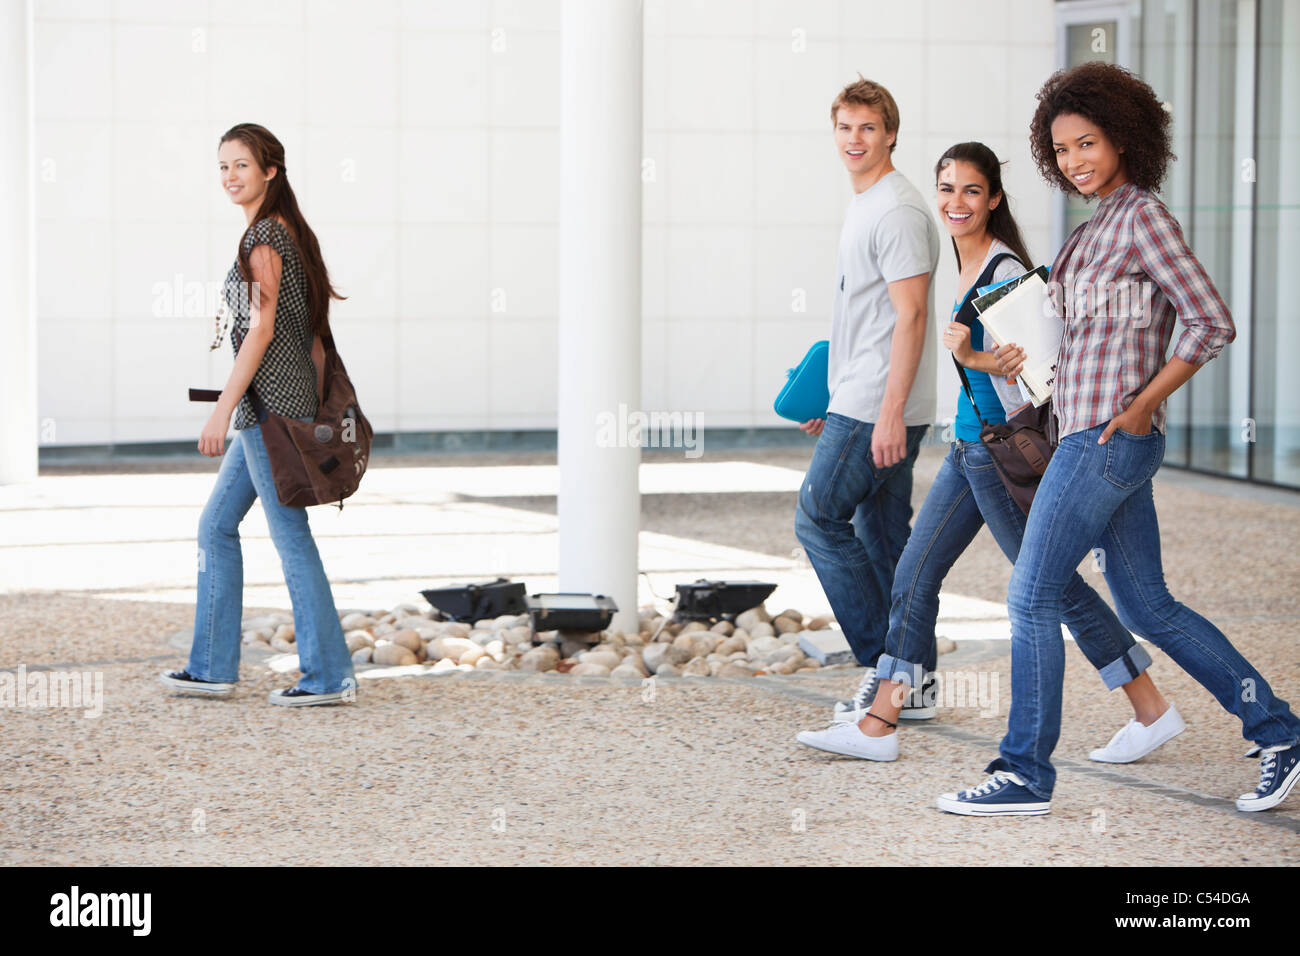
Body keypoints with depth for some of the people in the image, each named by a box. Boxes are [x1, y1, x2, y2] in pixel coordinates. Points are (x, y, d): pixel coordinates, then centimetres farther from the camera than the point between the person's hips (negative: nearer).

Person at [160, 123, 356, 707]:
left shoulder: (264, 237, -13)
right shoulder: (289, 231, 16)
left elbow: (262, 330, -18)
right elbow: (313, 330, 17)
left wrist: (221, 411, -18)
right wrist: (319, 411, 19)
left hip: (269, 399, -10)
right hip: (293, 399, 10)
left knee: (291, 537, -4)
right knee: (216, 527, 14)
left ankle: (329, 677, 1)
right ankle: (212, 666, 17)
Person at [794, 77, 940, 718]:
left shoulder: (897, 212, -14)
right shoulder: (864, 207, 18)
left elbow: (910, 315, -19)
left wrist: (890, 414, -24)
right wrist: (828, 397, 26)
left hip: (877, 409, -10)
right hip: (864, 404, 10)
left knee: (818, 519, -6)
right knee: (883, 537, 10)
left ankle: (884, 664, -3)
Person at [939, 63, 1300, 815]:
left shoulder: (1143, 216, -12)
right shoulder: (1103, 224, 15)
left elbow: (1213, 322, -17)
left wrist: (1142, 406, -15)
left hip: (1110, 435, -10)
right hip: (1096, 435, 10)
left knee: (1032, 596, -4)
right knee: (1147, 607, 12)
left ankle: (1026, 774, 3)